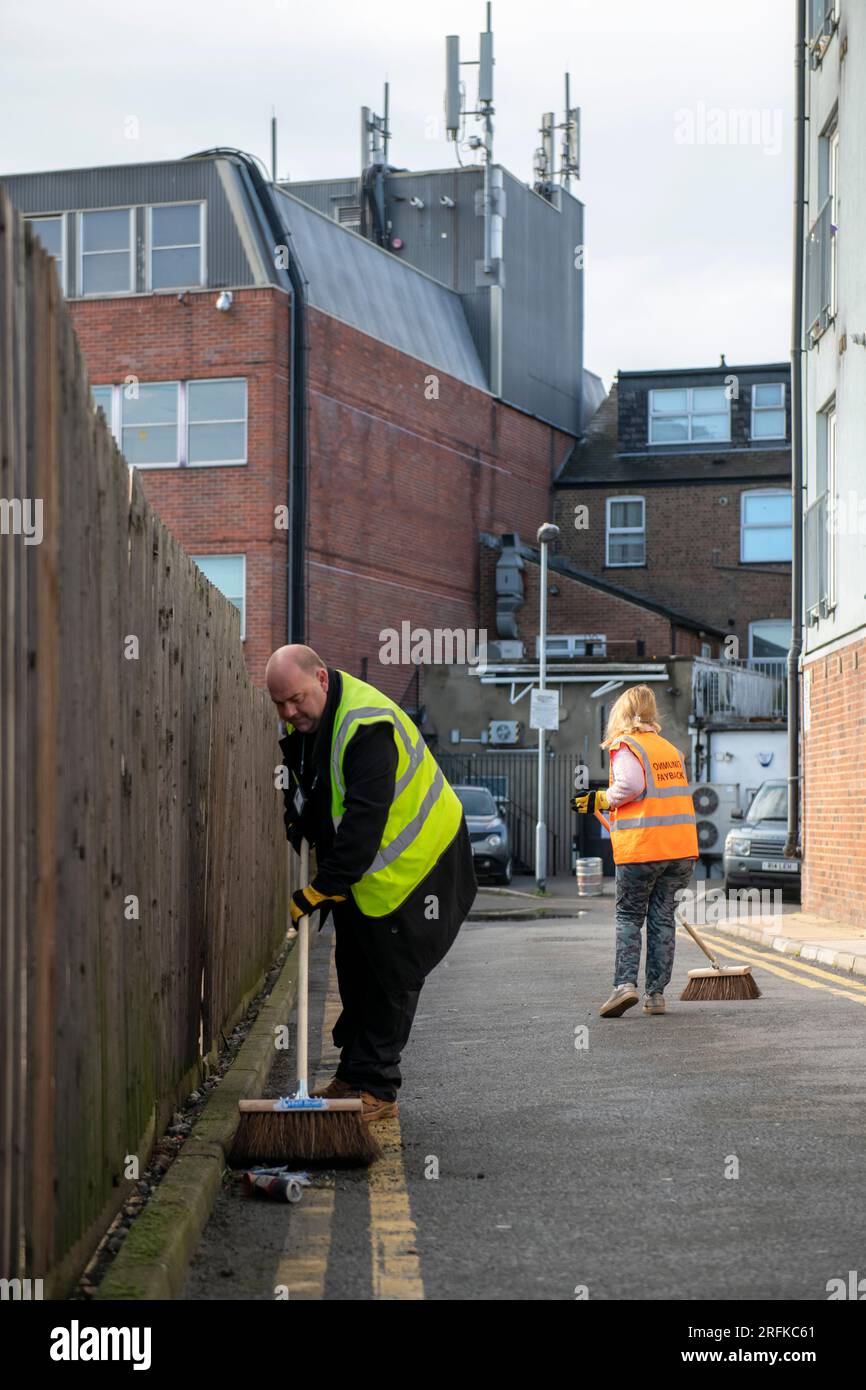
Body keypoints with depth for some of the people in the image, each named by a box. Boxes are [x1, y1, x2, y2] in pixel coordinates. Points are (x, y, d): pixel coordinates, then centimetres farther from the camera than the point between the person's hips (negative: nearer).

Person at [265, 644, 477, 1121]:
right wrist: (299, 826, 1)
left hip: (411, 862, -9)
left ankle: (375, 1090, 0)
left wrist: (320, 889, -35)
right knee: (353, 971, 13)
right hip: (357, 866, 9)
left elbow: (365, 819, -36)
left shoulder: (366, 727, -32)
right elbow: (303, 794, 17)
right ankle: (352, 1076, 23)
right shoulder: (302, 721, -2)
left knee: (391, 979, -5)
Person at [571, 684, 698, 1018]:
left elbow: (630, 785, -20)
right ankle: (656, 994, 9)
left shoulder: (625, 746, -4)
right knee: (663, 918, 8)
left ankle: (625, 983, -9)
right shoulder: (670, 749, 16)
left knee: (629, 916, 4)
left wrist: (601, 799, -4)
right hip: (681, 849, 5)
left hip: (641, 848, -5)